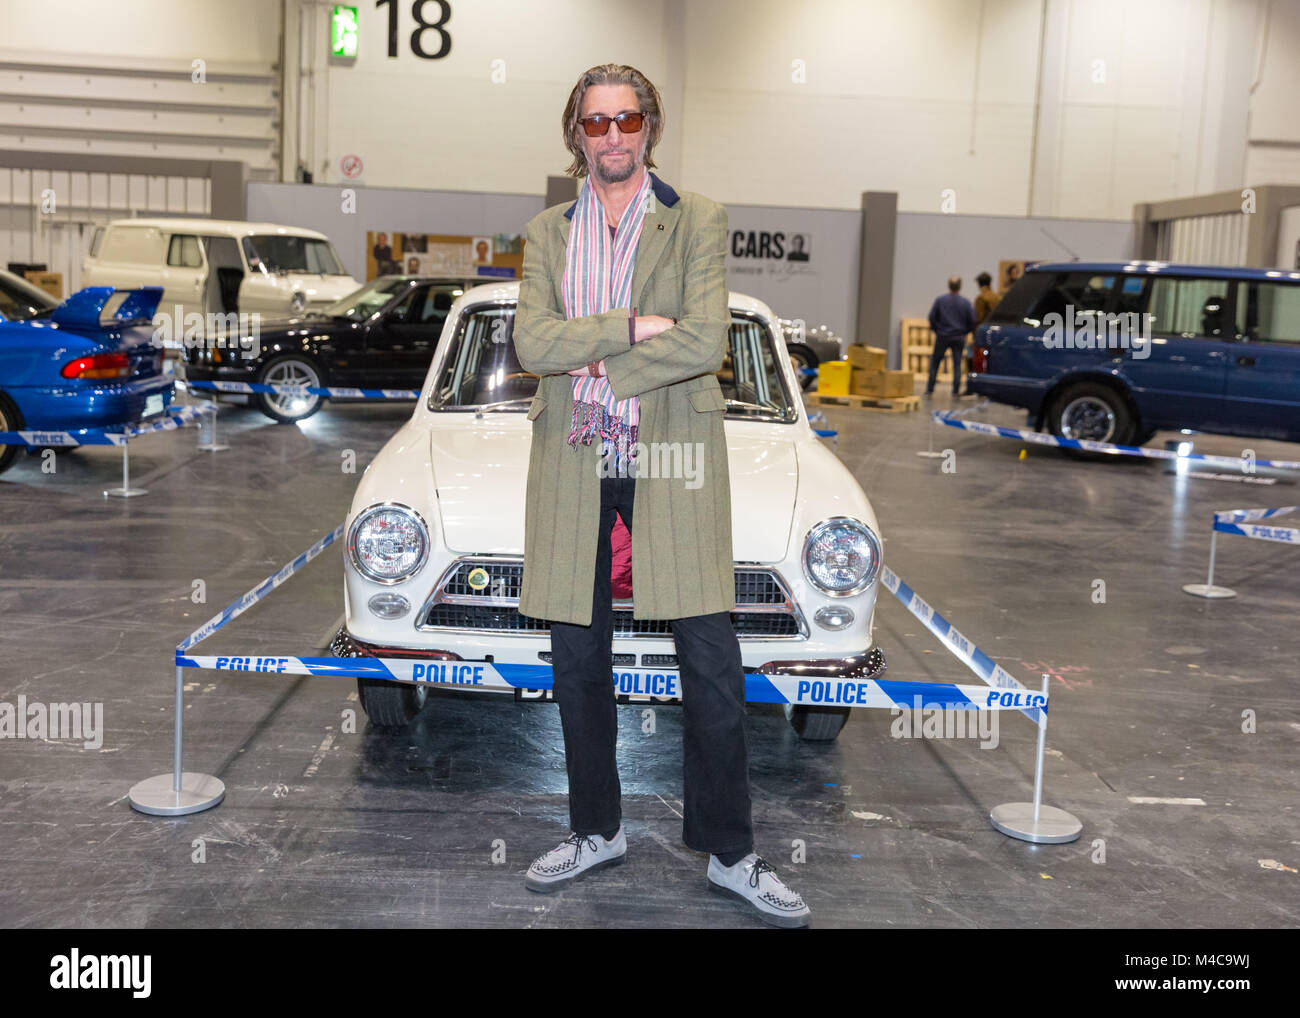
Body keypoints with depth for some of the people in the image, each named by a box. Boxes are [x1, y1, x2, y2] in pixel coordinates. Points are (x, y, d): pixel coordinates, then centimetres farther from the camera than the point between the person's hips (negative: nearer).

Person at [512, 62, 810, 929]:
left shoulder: (699, 221, 3)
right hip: (573, 466, 3)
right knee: (578, 665, 10)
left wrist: (592, 365, -9)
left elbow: (706, 342, -11)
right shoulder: (548, 233, 11)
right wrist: (634, 326, -13)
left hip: (673, 460, -3)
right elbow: (533, 344, -5)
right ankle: (598, 832, 28)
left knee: (713, 668, -2)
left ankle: (730, 855, 13)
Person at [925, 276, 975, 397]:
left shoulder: (940, 300, -5)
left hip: (942, 337, 0)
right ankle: (956, 390, 2)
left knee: (935, 363, 9)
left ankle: (930, 389, 8)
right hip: (959, 338, 0)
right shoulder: (965, 302, -3)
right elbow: (972, 321, 0)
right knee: (957, 364, 5)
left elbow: (932, 318, -3)